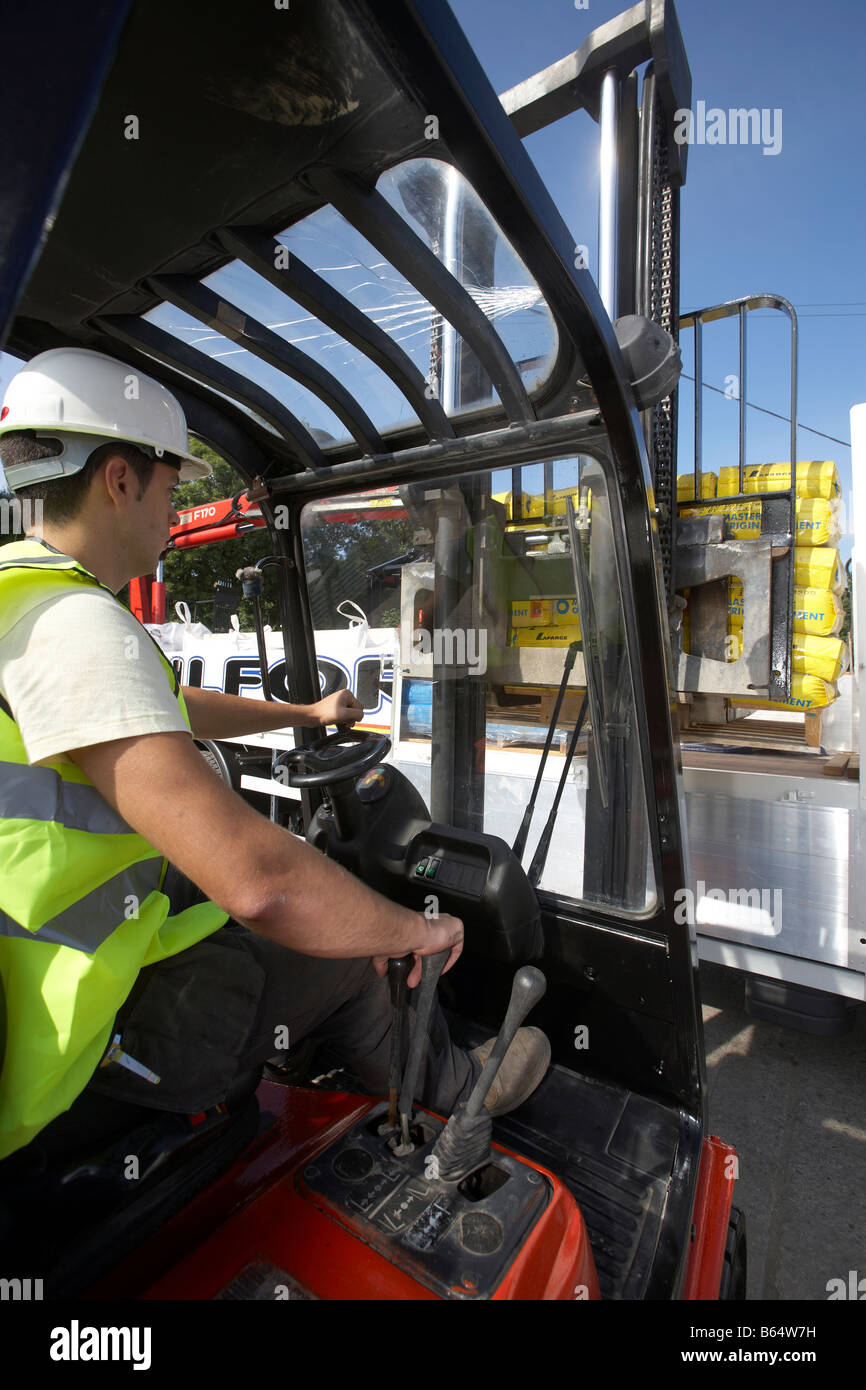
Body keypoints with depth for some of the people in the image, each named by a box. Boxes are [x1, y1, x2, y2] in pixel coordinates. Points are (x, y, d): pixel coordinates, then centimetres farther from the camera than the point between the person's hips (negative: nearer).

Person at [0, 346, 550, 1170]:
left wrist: (304, 714, 29)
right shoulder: (77, 624, -29)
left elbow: (174, 710, 20)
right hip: (66, 1064, -9)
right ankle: (450, 1086, 34)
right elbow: (257, 880, -38)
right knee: (341, 946, 5)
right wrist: (417, 930, -19)